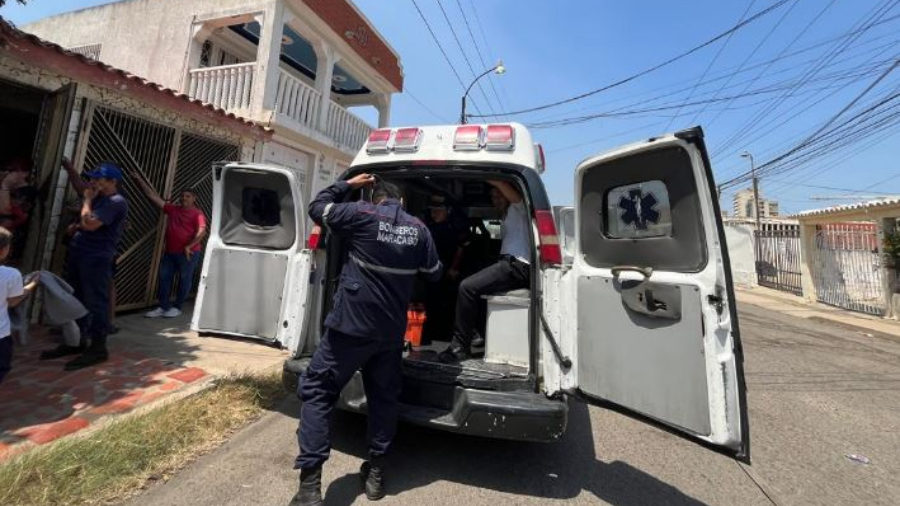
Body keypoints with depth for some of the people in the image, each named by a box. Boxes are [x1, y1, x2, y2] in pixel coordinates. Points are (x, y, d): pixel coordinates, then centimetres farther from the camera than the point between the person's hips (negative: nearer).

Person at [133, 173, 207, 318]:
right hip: (169, 252, 7)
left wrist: (189, 246, -23)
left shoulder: (197, 213, -7)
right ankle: (163, 307, 17)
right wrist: (140, 180, 15)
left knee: (184, 280, 3)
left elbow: (201, 231, -18)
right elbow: (153, 196, 16)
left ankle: (178, 308, 14)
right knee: (164, 278, 8)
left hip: (188, 253, -7)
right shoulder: (172, 209, 12)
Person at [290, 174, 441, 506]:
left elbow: (317, 208, 5)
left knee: (317, 391, 9)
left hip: (352, 324, -4)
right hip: (392, 330, 5)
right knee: (383, 397, 18)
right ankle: (376, 472, 29)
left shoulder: (363, 214, -8)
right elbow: (434, 274, 12)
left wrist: (348, 184, 14)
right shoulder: (419, 229, 4)